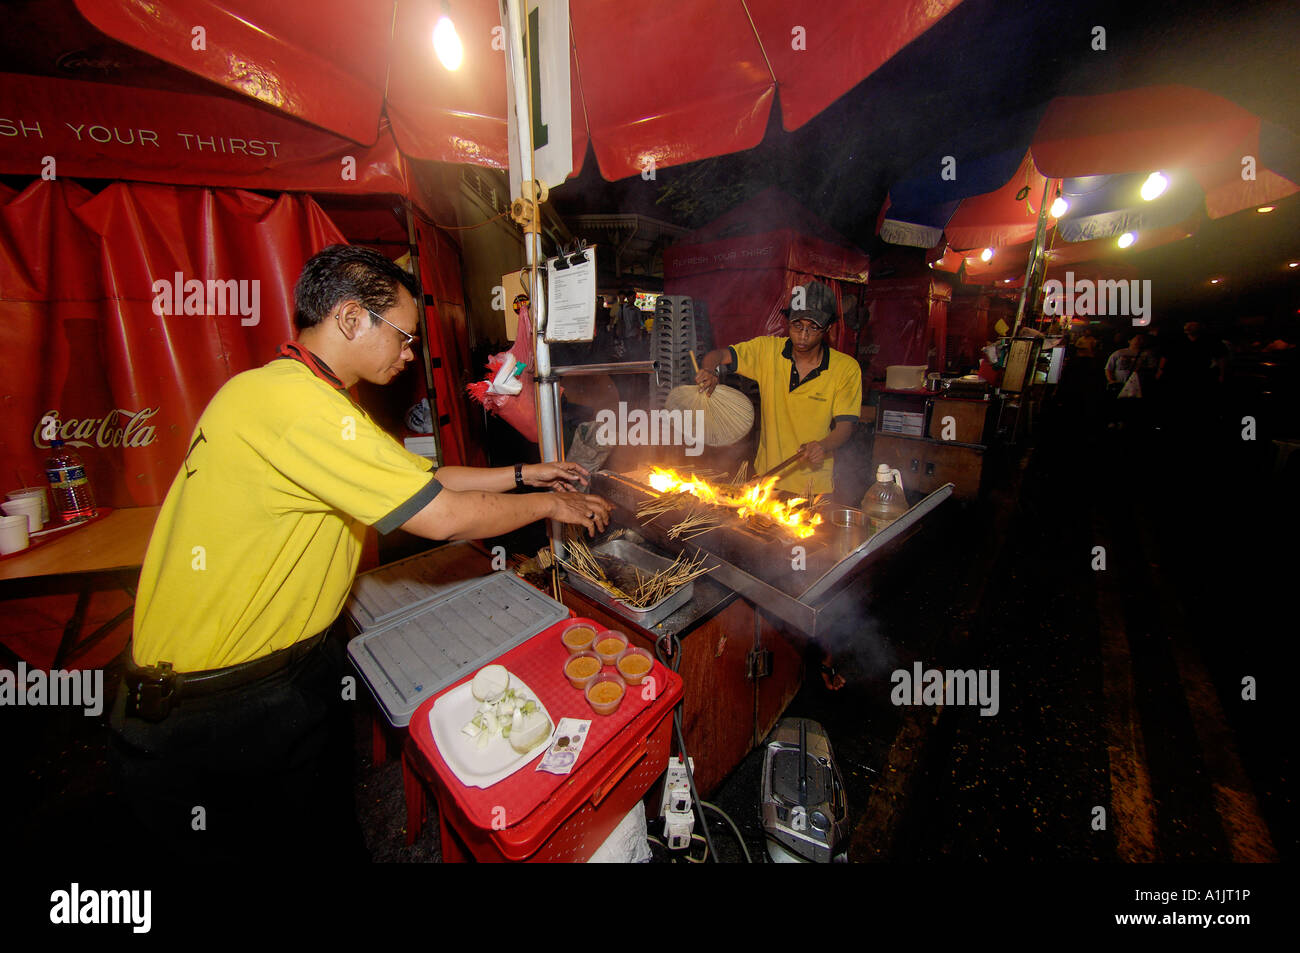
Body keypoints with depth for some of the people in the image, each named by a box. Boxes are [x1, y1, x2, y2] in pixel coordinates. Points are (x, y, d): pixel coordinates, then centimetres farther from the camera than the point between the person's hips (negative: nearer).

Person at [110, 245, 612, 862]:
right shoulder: (292, 401, -27)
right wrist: (548, 505, -14)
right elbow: (442, 517, -29)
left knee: (332, 834, 20)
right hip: (204, 712, -8)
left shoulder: (313, 397, 7)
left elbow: (421, 478, 10)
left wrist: (520, 475, 8)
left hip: (297, 666, 9)